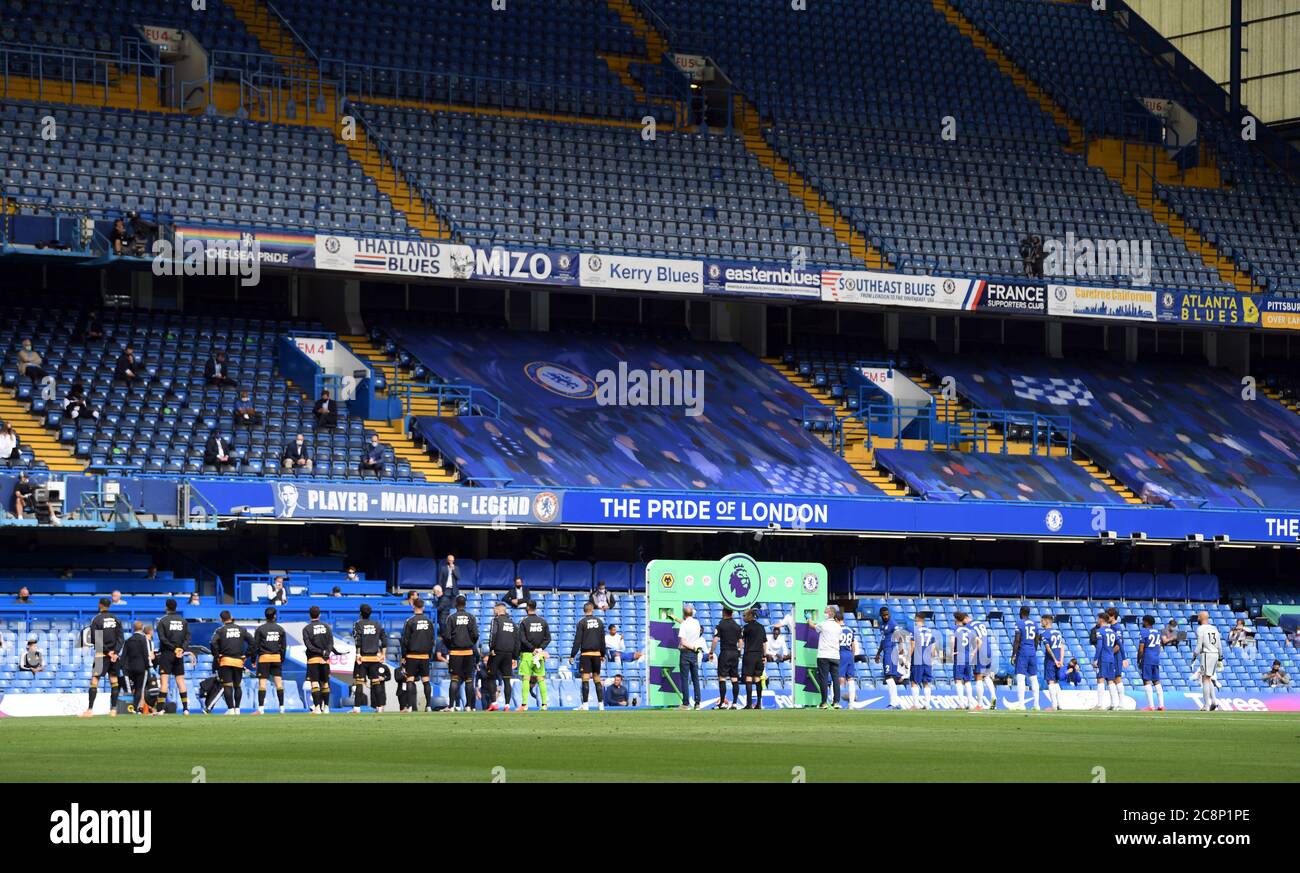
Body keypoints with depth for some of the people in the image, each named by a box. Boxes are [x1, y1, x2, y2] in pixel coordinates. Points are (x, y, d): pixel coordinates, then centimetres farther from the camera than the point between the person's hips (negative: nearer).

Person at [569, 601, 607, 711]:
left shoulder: (582, 622, -6)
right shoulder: (599, 622, 7)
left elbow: (577, 641, -8)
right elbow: (602, 640, 12)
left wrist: (572, 655, -5)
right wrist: (603, 654, 21)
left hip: (585, 654, -4)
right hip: (597, 654, 4)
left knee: (585, 678, -7)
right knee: (597, 678, 11)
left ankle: (585, 704, -12)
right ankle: (601, 703, 11)